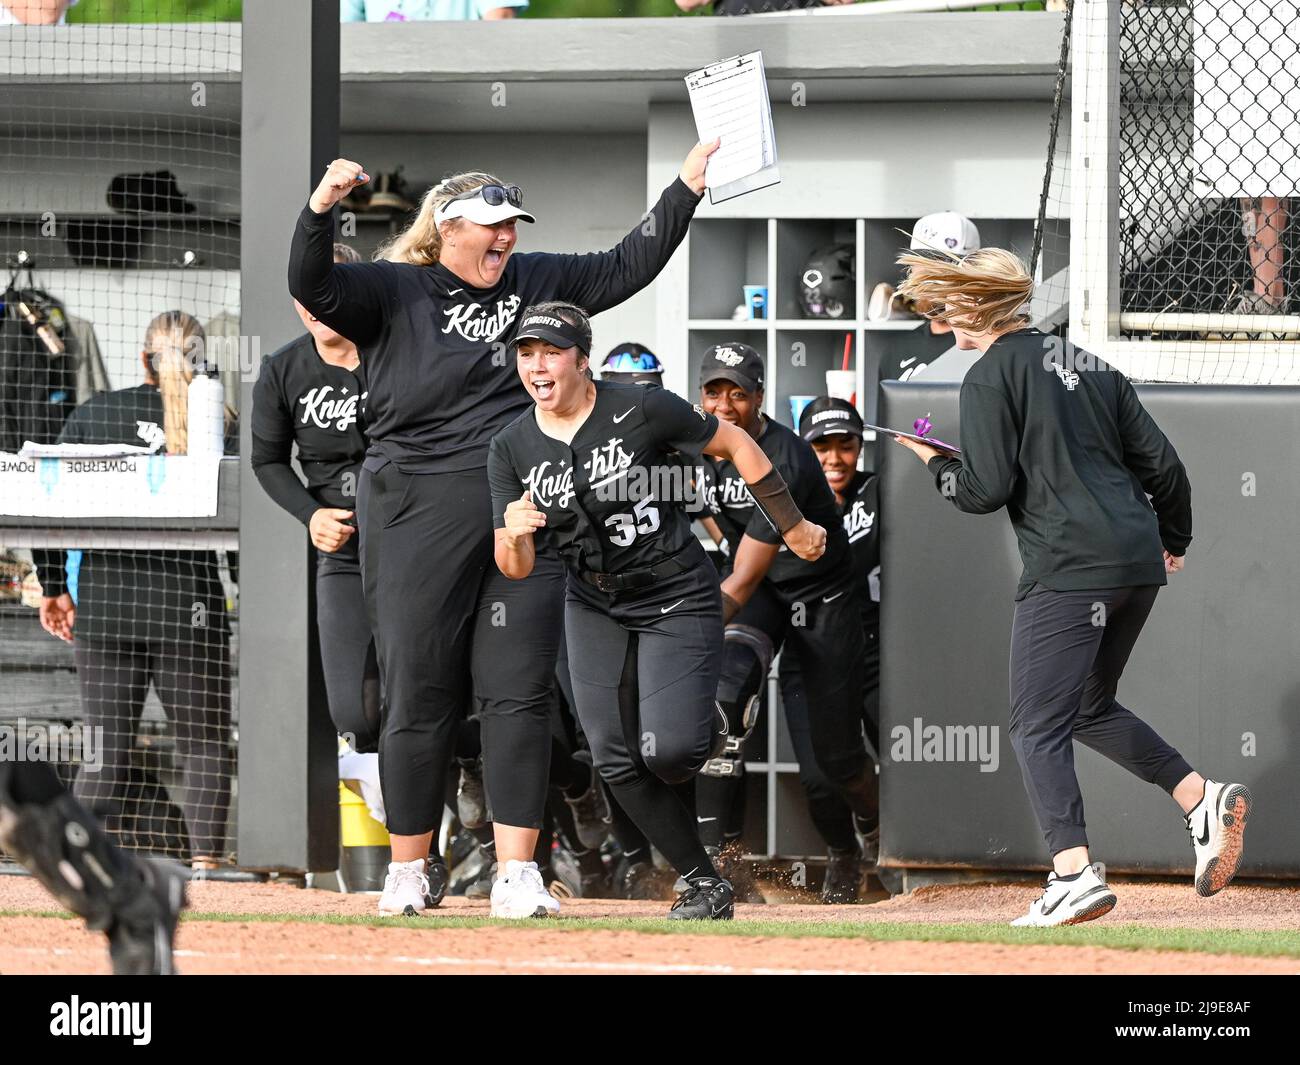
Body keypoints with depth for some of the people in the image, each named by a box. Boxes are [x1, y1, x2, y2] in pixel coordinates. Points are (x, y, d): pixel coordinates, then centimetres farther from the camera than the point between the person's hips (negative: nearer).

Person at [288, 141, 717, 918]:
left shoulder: (536, 282, 15)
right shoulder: (392, 293, 0)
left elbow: (626, 269, 19)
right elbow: (313, 289, -15)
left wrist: (687, 186, 12)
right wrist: (321, 210, -32)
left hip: (523, 523, 3)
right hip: (419, 523, -3)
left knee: (521, 695, -2)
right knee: (421, 699, 1)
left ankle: (517, 873, -1)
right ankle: (408, 869, 12)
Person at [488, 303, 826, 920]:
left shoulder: (642, 411, -17)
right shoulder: (512, 450, -5)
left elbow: (735, 446, -3)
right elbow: (515, 570, -5)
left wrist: (793, 527, 2)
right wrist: (515, 533, -29)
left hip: (677, 598, -5)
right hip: (594, 610, 5)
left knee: (666, 751, -19)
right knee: (616, 760, -4)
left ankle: (704, 731, 19)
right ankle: (703, 883, 9)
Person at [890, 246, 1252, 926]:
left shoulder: (991, 376, -3)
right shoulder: (1087, 364, 19)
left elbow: (985, 489, -11)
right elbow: (1159, 461, 17)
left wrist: (937, 465, 10)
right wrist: (1172, 539, 32)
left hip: (1068, 569, -8)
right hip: (1138, 562, 8)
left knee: (1038, 726, -6)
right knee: (1090, 709, 23)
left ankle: (1074, 872, -21)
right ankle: (1203, 799, 9)